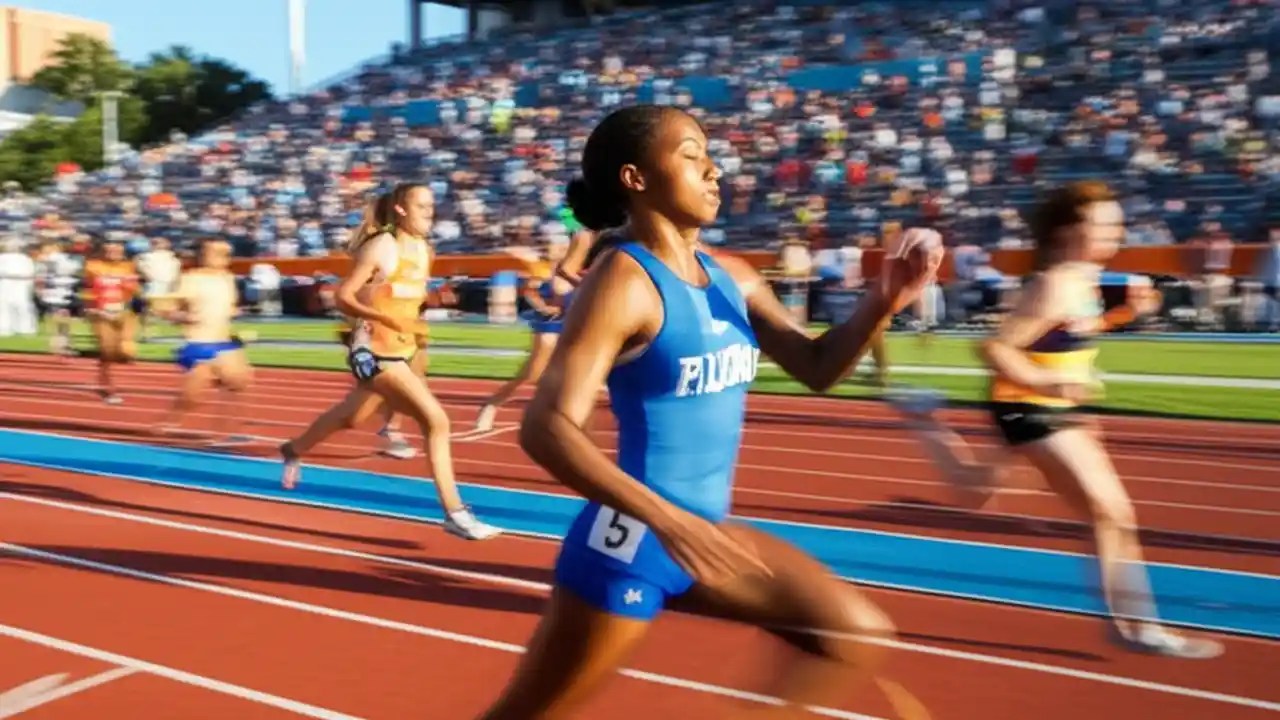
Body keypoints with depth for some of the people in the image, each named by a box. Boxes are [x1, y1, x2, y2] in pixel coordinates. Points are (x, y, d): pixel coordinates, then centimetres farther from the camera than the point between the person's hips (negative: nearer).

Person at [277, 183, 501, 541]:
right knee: (436, 420, -19)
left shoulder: (423, 249, 6)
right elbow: (342, 296, -18)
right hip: (373, 351, -9)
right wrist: (381, 316, -31)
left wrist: (434, 298, 4)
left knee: (350, 417, 28)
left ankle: (294, 451, 55)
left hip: (400, 350, 9)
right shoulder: (381, 247, -17)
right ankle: (455, 513, -14)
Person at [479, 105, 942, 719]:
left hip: (706, 532, 8)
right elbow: (546, 429, -26)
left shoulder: (730, 276, 5)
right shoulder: (623, 281, -18)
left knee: (859, 638, 13)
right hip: (633, 540, -8)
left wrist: (884, 302, -6)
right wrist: (666, 520, -36)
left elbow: (816, 366, 12)